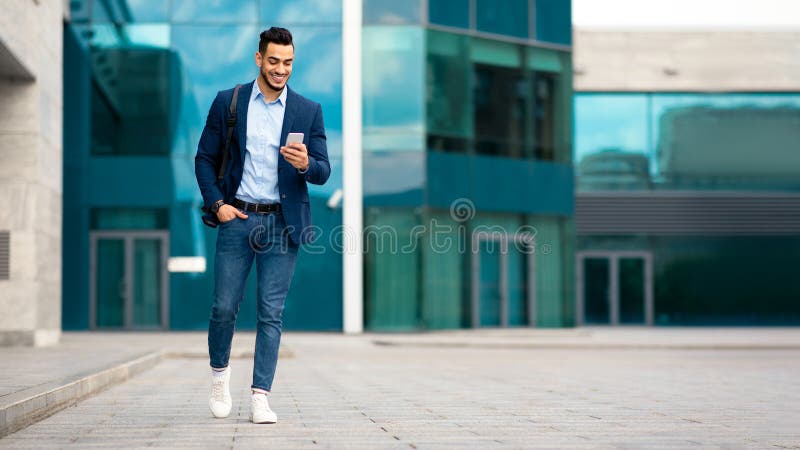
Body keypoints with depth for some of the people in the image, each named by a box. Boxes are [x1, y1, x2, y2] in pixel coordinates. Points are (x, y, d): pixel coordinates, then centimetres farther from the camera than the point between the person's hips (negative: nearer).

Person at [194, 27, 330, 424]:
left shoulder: (308, 111, 5)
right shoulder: (228, 102, 4)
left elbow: (324, 171, 2)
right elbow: (205, 158, 8)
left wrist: (305, 164, -20)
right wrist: (216, 203, -4)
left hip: (282, 223, 0)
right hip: (236, 219, 0)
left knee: (271, 313, -2)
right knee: (225, 307, 3)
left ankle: (260, 398, 1)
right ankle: (219, 373, 30)